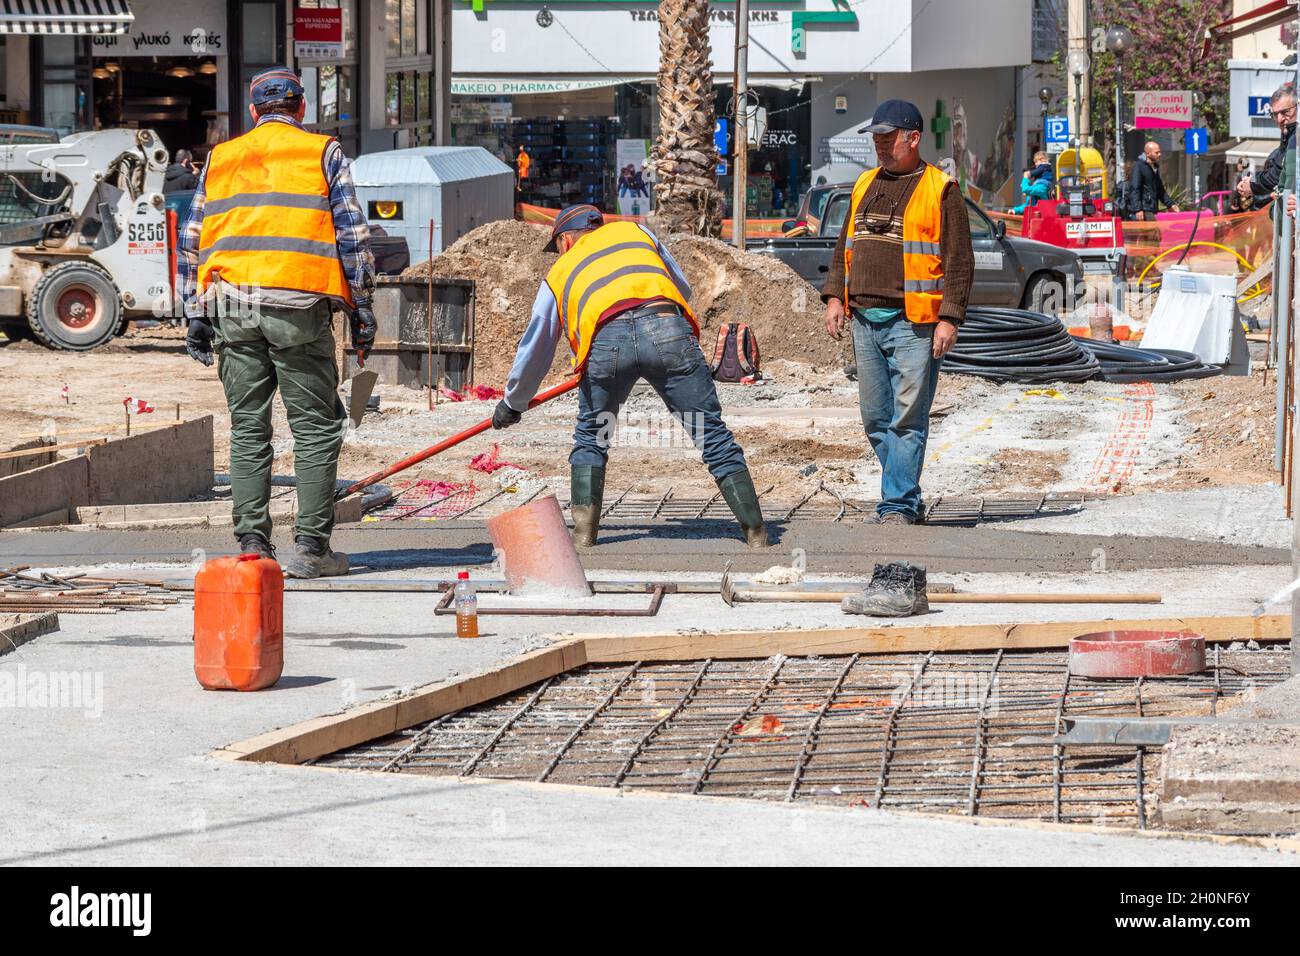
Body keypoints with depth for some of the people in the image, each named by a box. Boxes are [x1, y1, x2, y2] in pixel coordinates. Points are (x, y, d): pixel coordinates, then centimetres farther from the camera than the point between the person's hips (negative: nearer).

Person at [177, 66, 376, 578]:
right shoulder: (323, 153, 7)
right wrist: (362, 307, 6)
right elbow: (352, 234, 1)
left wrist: (196, 317, 15)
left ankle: (252, 542, 4)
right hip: (297, 305, -3)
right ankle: (310, 546, -3)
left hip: (231, 305, 3)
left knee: (247, 430, 8)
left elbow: (190, 242, 14)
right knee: (316, 428, 2)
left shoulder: (220, 158, 17)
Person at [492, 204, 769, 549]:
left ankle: (584, 530, 14)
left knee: (590, 437, 23)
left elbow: (534, 349, 40)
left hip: (606, 339, 0)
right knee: (712, 435, 6)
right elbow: (683, 289, 44)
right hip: (669, 328, 0)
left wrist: (512, 403, 54)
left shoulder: (559, 273, 34)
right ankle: (755, 532, 3)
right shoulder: (636, 232, 36)